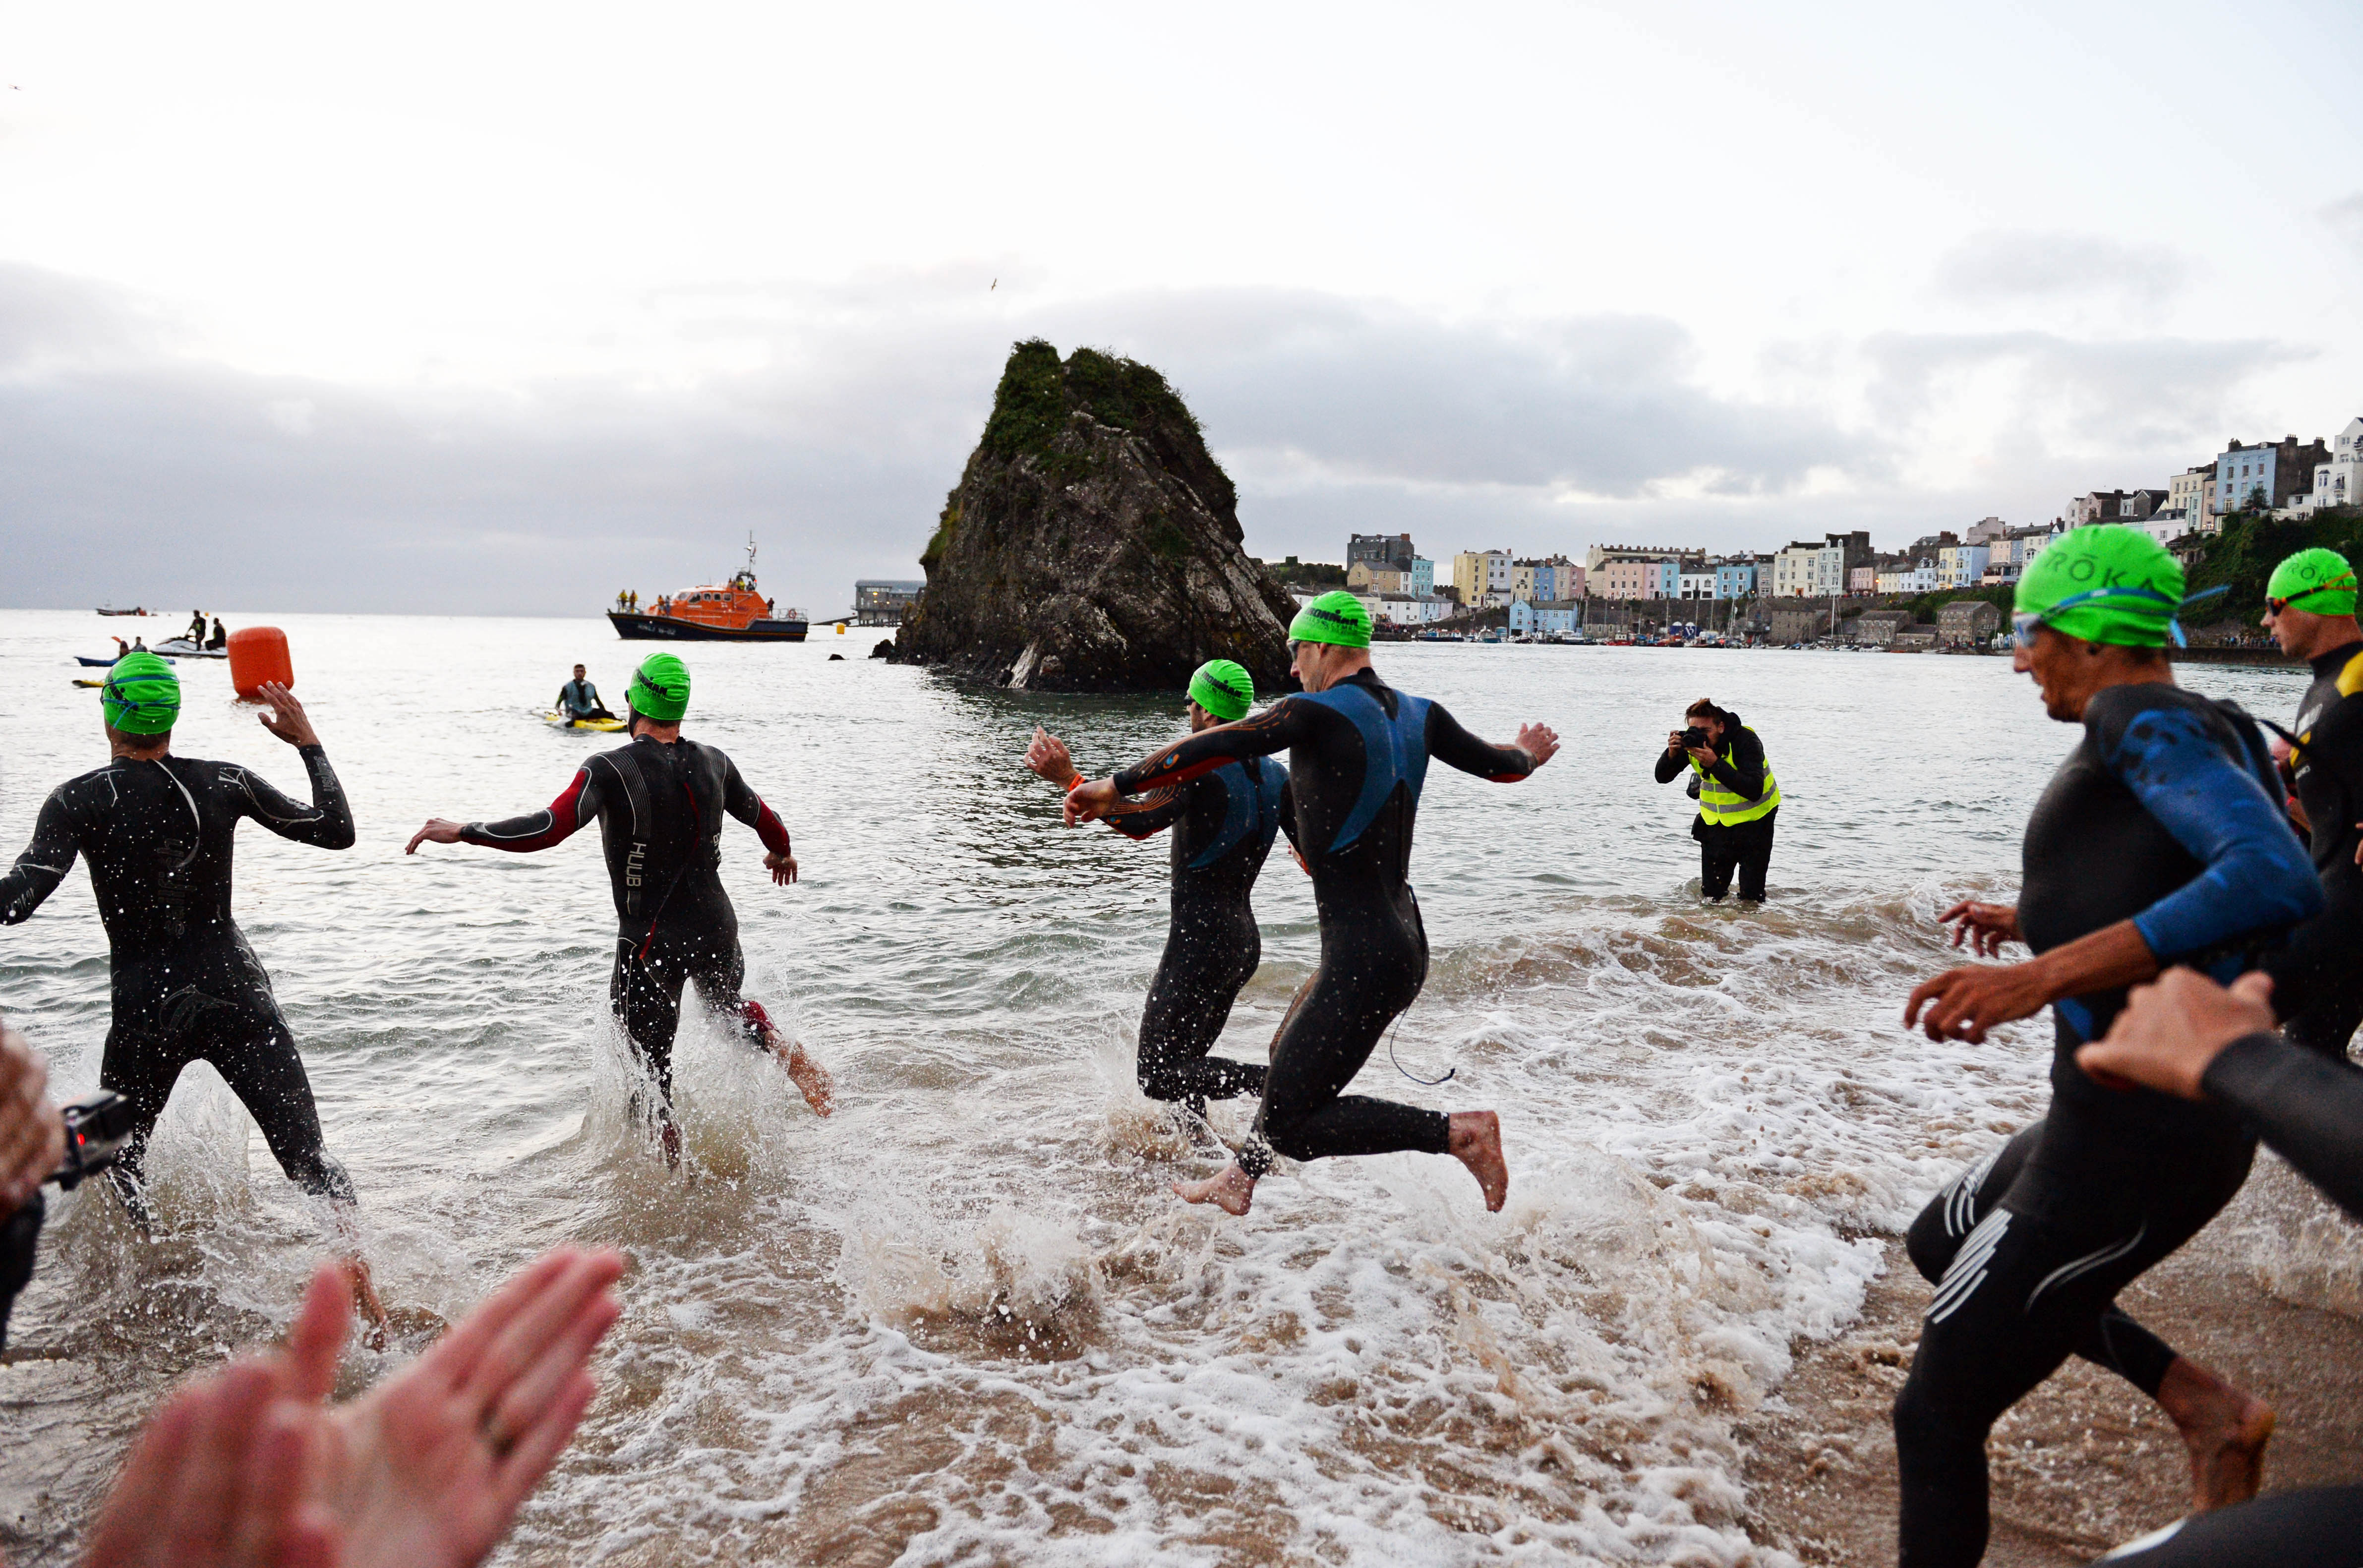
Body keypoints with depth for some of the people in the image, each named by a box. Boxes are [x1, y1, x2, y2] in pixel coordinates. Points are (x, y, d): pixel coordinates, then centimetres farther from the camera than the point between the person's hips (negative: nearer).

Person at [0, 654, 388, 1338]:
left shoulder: (80, 800, -7)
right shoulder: (225, 783, -1)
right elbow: (337, 831, 5)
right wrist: (309, 744, 12)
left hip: (148, 1007, -1)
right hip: (236, 992, 1)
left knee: (116, 1157, 26)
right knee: (308, 1155, -1)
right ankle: (357, 1274, -16)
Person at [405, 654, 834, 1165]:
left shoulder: (611, 770, -18)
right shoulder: (713, 763, -2)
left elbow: (551, 827, -30)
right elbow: (764, 818, 14)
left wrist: (461, 831, -20)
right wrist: (782, 854, 36)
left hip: (649, 947, -4)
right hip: (717, 930, 4)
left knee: (654, 1075, 13)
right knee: (727, 1003, 32)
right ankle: (792, 1057, 6)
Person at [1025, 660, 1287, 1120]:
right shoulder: (1275, 776, 8)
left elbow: (1140, 821, -28)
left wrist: (1068, 778, -27)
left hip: (1200, 940, -8)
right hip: (1245, 939, 9)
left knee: (1158, 1076, -6)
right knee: (1183, 1065, 20)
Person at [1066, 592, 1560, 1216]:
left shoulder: (1317, 715, -15)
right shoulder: (1420, 716, 7)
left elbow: (1210, 749, -20)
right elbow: (1501, 765, 20)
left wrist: (1116, 787, -11)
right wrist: (1530, 752, 44)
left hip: (1362, 961, -10)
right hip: (1406, 946, 10)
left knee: (1290, 1124, -4)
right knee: (1291, 1054, 28)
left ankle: (1458, 1131, -5)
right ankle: (1239, 1182, 46)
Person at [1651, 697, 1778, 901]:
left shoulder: (1745, 740, -25)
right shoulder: (1690, 741, -10)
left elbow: (1754, 791, -34)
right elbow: (1662, 777, -4)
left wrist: (1715, 764, -39)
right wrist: (1672, 754, -25)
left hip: (1754, 821, -4)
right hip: (1715, 821, 4)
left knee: (1751, 900, -4)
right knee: (1710, 895, 7)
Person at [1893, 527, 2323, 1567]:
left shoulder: (2141, 718, -16)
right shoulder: (2211, 732, 13)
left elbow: (2279, 881, -33)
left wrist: (2045, 973, -36)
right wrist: (2036, 924, 28)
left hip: (2132, 1138, -10)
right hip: (2132, 1115, 10)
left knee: (1936, 1414, -1)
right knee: (1944, 1243, 31)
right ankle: (2201, 1406, 23)